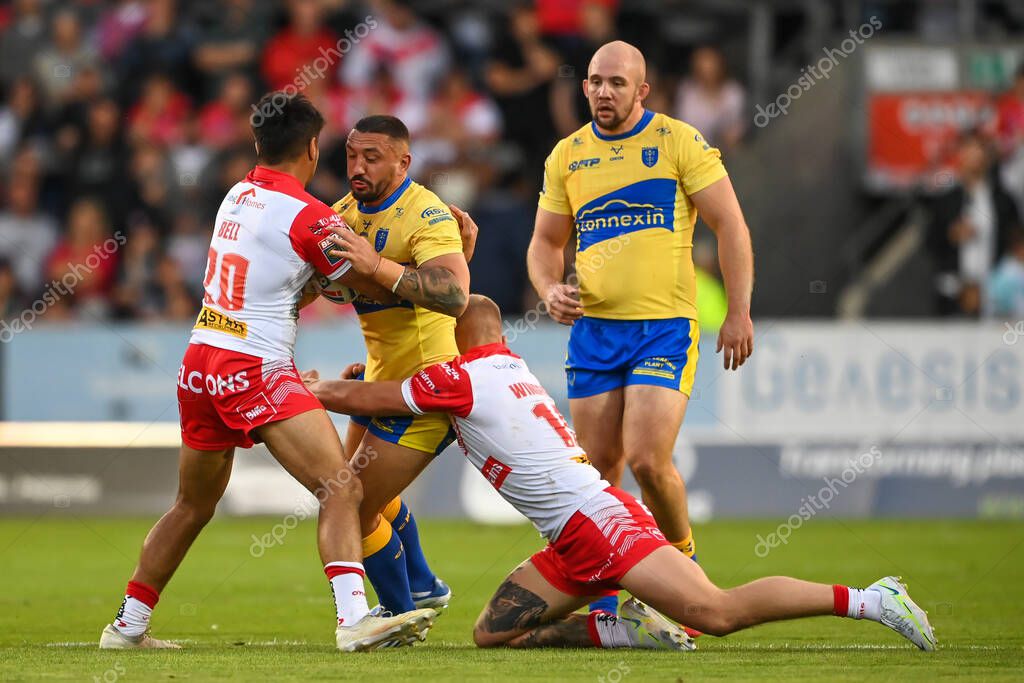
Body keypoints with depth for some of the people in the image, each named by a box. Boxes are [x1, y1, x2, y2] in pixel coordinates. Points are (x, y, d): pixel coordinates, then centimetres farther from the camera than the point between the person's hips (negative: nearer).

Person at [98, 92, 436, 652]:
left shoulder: (237, 196, 12)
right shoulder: (306, 215, -10)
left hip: (199, 365, 8)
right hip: (254, 370, -8)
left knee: (192, 506, 23)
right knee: (341, 488, -14)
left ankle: (127, 625, 29)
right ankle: (353, 617, -30)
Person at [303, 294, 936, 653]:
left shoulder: (463, 378, -5)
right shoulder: (513, 368, 22)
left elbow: (363, 399, 1)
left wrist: (315, 388, 17)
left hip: (597, 521, -9)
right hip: (572, 545, 9)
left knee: (715, 611, -21)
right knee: (493, 632, 7)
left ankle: (867, 599, -20)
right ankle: (626, 630, -1)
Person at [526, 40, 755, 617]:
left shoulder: (679, 142, -3)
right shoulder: (567, 156, 10)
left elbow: (730, 225, -3)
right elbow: (546, 241, 19)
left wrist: (739, 312, -8)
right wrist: (550, 289, -2)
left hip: (666, 327, -4)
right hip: (594, 328, 4)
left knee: (648, 459, -15)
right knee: (599, 467, 3)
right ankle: (602, 601, 14)